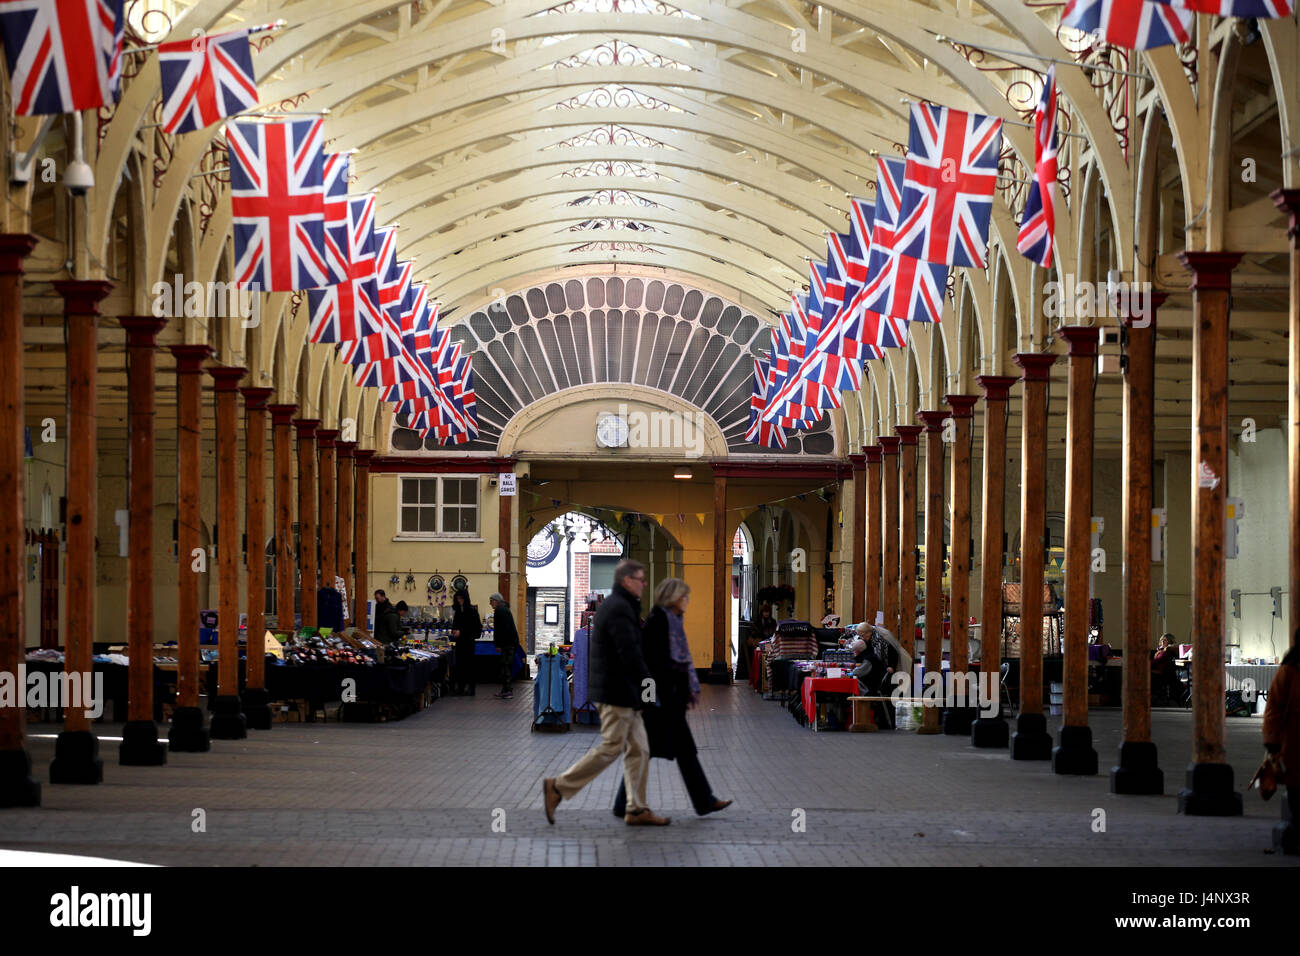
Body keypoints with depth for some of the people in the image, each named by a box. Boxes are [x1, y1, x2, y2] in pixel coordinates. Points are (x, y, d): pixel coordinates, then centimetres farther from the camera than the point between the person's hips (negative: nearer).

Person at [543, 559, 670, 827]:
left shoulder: (612, 605, 18)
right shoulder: (619, 609, -16)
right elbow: (630, 654, -21)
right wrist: (649, 686, -17)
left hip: (622, 693, 11)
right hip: (617, 692, -11)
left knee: (638, 749, 9)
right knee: (609, 748, -7)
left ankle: (637, 809, 9)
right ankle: (558, 787, -2)